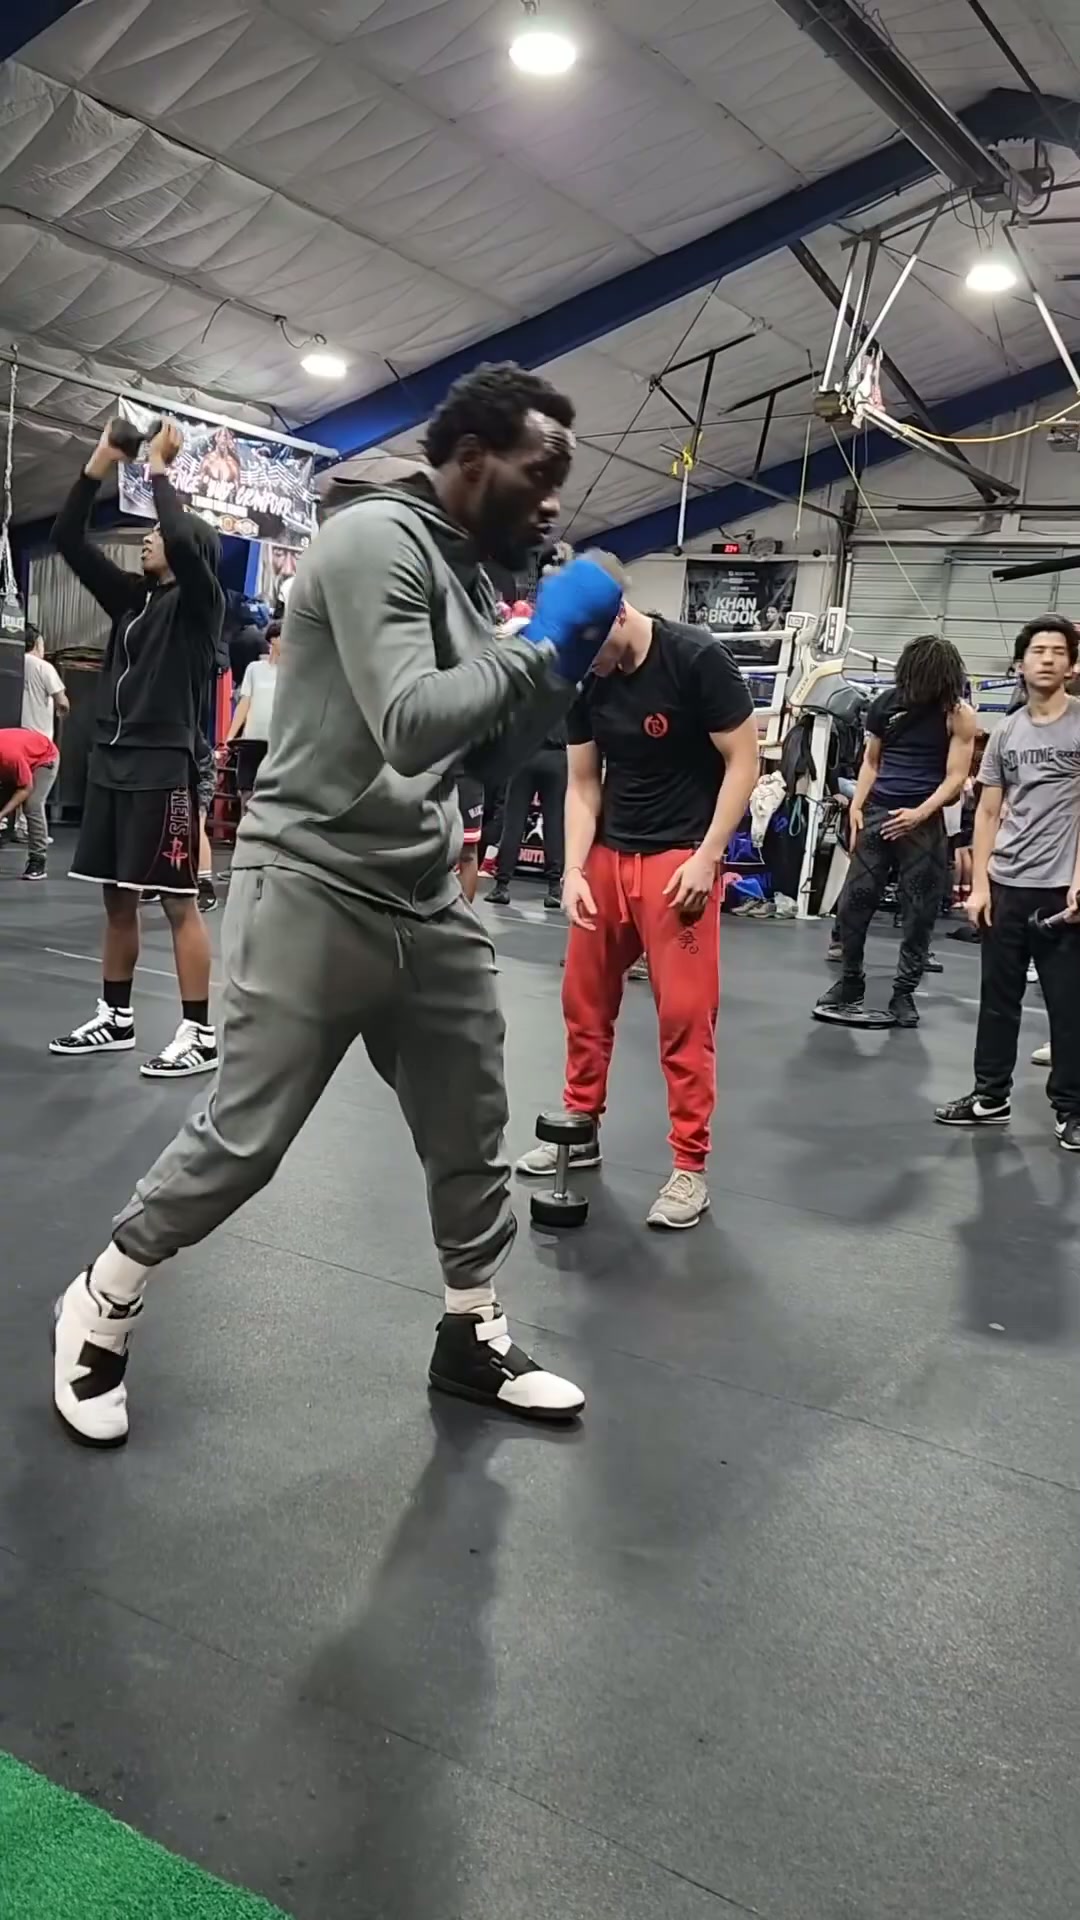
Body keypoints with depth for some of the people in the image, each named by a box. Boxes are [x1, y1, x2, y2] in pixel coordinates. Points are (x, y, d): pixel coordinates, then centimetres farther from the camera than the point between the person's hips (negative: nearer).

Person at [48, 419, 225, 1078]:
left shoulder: (199, 601, -3)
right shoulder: (131, 597, 17)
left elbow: (181, 539, -22)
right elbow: (70, 539, 15)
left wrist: (159, 467, -9)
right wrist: (102, 462, 10)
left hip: (163, 765, -8)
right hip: (111, 760, 8)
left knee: (179, 900, -7)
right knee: (117, 897, 12)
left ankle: (199, 1034, -2)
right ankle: (116, 1018, 22)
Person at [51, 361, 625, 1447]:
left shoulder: (466, 574, 13)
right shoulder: (377, 540, -15)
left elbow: (485, 754, 15)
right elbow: (411, 727, -28)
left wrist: (563, 671, 1)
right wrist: (543, 643, -18)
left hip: (428, 905, 9)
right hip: (313, 896, -9)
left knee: (471, 1136, 13)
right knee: (241, 1141, 1)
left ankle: (474, 1342, 32)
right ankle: (99, 1309, 25)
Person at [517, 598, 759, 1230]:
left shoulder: (698, 659, -14)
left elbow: (743, 761, -10)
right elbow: (583, 783, 6)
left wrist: (706, 858, -15)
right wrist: (574, 870, -5)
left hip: (680, 856, -5)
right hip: (608, 852, 6)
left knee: (685, 1012, -4)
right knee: (584, 998, 11)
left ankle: (690, 1166, 6)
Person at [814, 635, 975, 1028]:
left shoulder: (958, 715, -3)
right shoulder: (886, 703, 5)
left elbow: (956, 777, -6)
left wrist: (920, 813, -19)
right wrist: (856, 806, 1)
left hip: (924, 821, -3)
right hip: (877, 812, 3)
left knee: (919, 913, 1)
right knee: (853, 902, 0)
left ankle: (904, 993, 13)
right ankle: (850, 983, 16)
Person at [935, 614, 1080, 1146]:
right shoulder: (1005, 732, 11)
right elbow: (988, 812, 12)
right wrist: (979, 883, 5)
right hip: (1005, 885, 4)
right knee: (997, 998, 11)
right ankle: (990, 1096, 22)